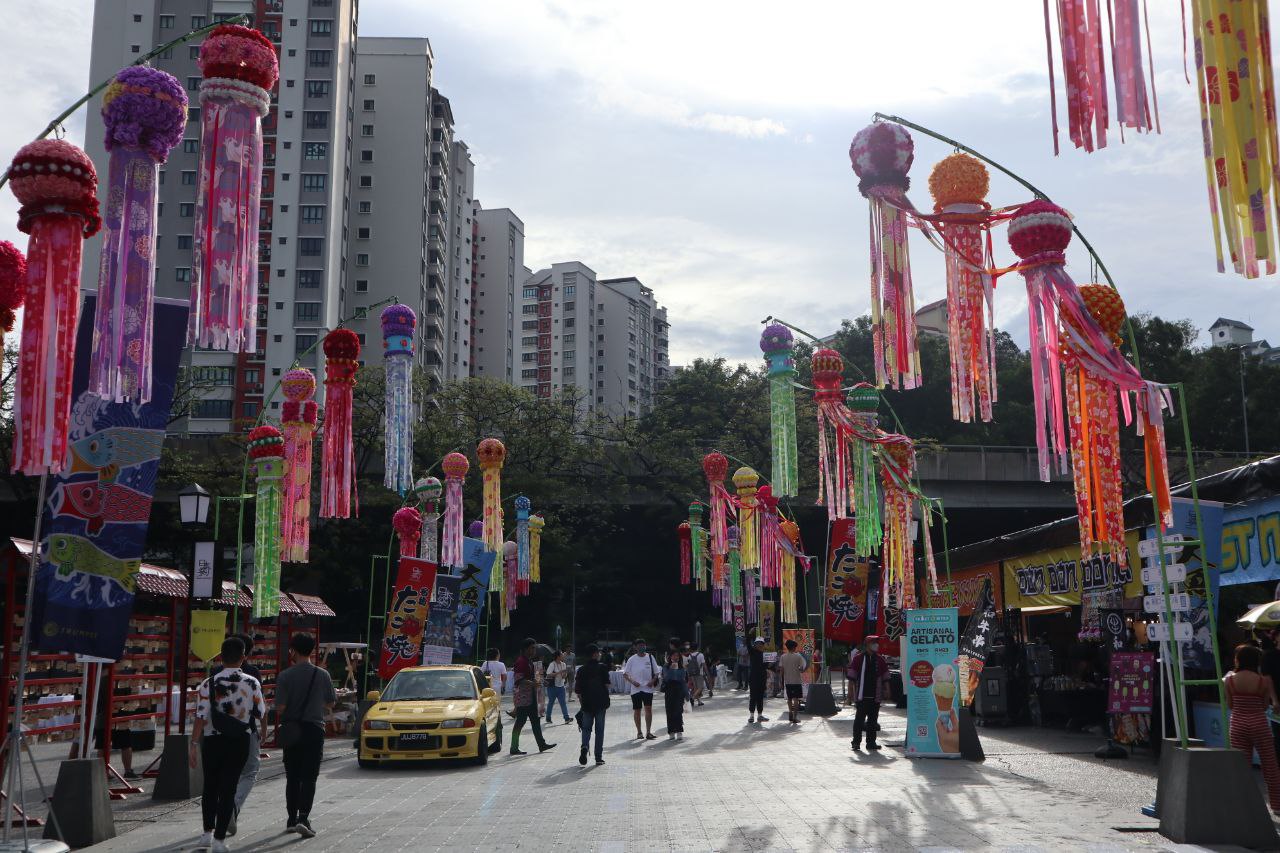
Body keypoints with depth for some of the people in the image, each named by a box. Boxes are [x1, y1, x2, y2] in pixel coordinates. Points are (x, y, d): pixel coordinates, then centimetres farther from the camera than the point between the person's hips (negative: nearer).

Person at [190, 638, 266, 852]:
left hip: (213, 741, 0)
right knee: (228, 789, 5)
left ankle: (208, 832, 26)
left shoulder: (208, 684, -9)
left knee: (210, 787, 18)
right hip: (239, 742, 0)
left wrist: (194, 744, -6)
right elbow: (261, 715, 0)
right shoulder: (252, 683, -7)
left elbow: (201, 718, -12)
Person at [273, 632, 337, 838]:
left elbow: (280, 707, -11)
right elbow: (330, 704, 5)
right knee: (309, 778, 0)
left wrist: (280, 722, 9)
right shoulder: (322, 674, -4)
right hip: (314, 729, 0)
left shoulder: (285, 676, -8)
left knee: (292, 777, 12)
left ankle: (292, 820, 17)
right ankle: (303, 818, -13)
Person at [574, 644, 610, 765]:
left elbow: (577, 689, 1)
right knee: (599, 730, 6)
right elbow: (607, 684, -9)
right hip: (601, 703, -2)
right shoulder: (602, 667, -6)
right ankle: (599, 757, 7)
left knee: (586, 728, 12)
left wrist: (581, 702, 13)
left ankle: (584, 746, -15)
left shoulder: (582, 669, 2)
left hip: (587, 704, 2)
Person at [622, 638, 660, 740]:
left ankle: (648, 732, -5)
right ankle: (639, 732, 16)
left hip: (648, 688, 0)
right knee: (637, 710, 5)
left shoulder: (650, 657, 4)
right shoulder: (632, 659, 2)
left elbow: (657, 672, 8)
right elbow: (625, 674, 3)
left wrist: (653, 681, -9)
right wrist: (632, 681, -12)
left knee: (648, 708, -8)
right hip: (635, 689, 0)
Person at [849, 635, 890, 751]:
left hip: (875, 696, 3)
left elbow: (885, 677, 13)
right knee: (859, 719, -2)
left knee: (873, 719, 6)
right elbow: (852, 676, 1)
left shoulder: (881, 660, 10)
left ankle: (871, 742, 12)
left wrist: (887, 690, 8)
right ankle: (856, 742, 4)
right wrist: (851, 691, -2)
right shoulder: (858, 658, 0)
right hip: (861, 696, -3)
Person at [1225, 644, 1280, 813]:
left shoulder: (1230, 680, -6)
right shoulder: (1263, 680, -9)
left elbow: (1230, 705, 2)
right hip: (1258, 723, -1)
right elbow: (1266, 705, 0)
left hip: (1237, 724, 1)